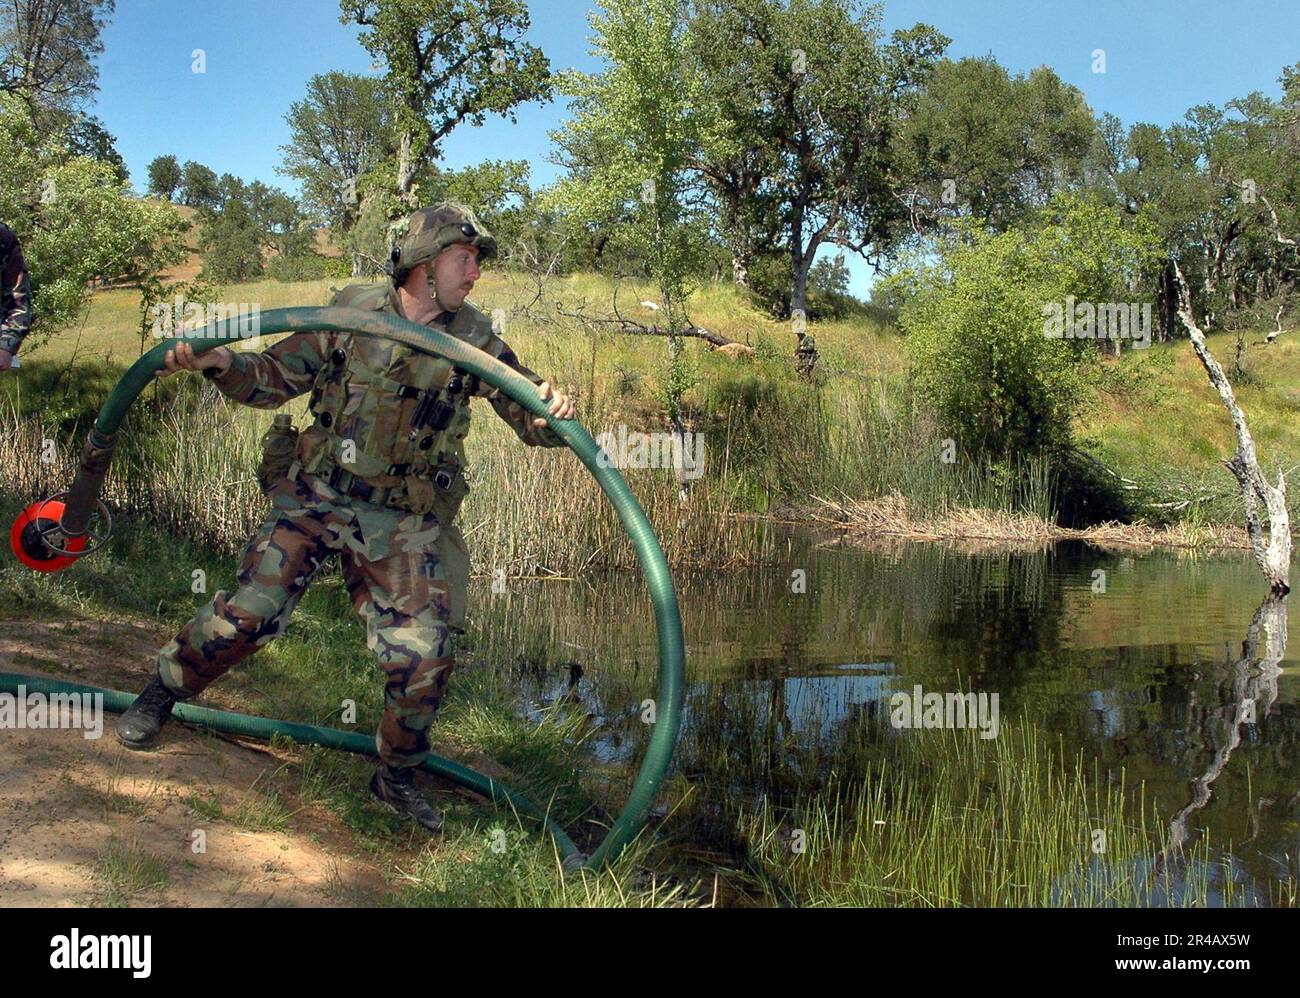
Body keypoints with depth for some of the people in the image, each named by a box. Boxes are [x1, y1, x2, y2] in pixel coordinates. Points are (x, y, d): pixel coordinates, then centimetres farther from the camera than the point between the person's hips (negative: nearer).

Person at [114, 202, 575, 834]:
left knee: (424, 656, -4)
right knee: (249, 611, -8)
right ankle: (163, 692, 22)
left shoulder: (475, 341, 1)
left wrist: (553, 412, -23)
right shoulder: (350, 310, -1)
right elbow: (275, 378, 4)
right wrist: (222, 364, -15)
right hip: (316, 496, -1)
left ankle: (397, 778, 20)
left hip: (404, 524, 1)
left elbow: (531, 421, 0)